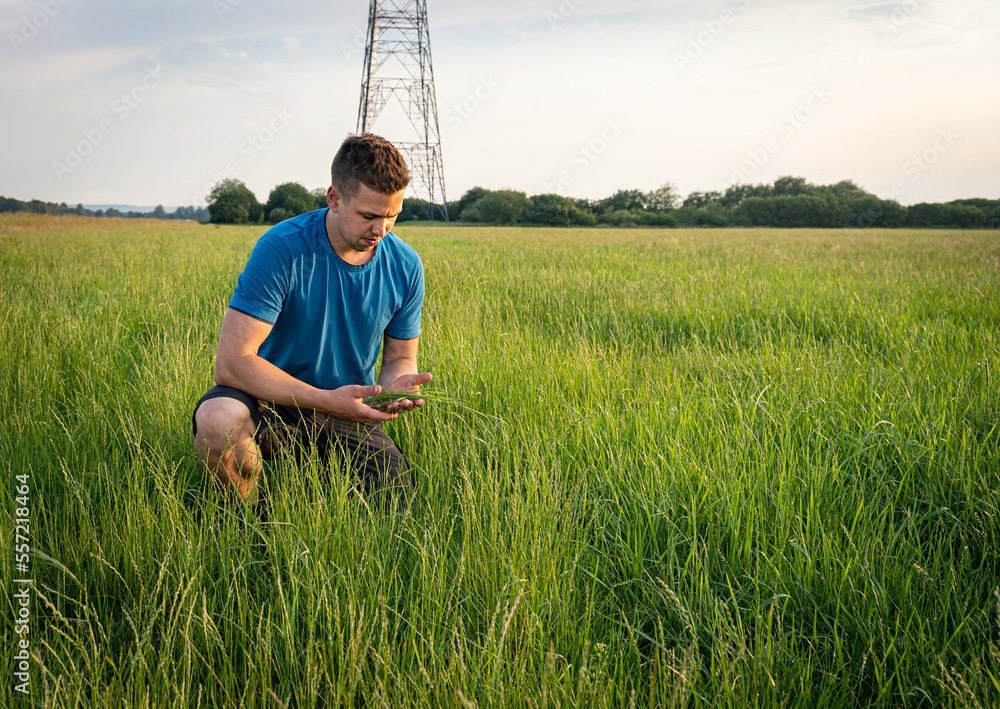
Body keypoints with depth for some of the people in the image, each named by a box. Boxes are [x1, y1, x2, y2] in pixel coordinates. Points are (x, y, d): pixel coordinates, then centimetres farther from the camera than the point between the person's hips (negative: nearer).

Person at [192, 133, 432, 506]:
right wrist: (327, 400, -31)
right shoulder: (281, 249, -20)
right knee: (218, 419, -36)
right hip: (273, 397, -3)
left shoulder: (405, 265, -5)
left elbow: (400, 357, 7)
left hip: (350, 409, 4)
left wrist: (398, 384, -19)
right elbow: (231, 362, -24)